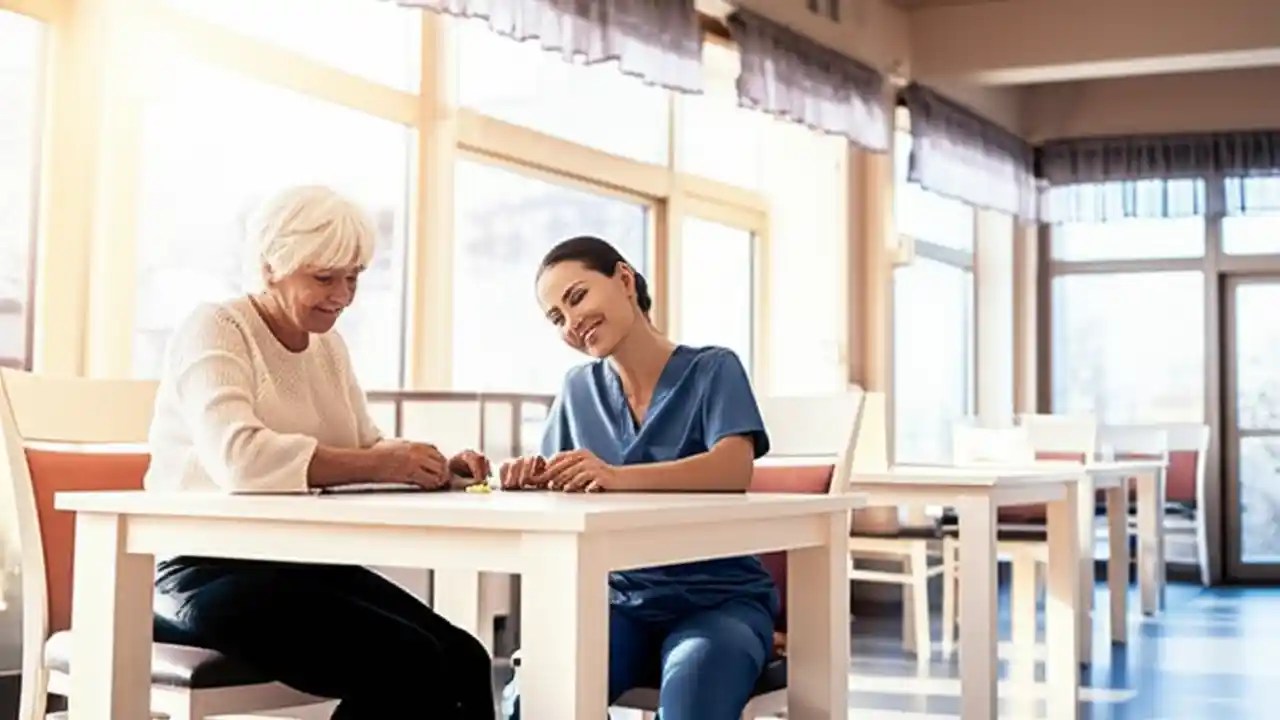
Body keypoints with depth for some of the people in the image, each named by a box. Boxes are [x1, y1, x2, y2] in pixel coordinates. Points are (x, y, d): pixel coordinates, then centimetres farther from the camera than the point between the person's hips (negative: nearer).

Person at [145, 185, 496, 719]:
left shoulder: (328, 345, 16)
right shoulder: (214, 331, -8)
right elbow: (236, 456, -26)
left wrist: (438, 469, -7)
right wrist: (381, 464, -30)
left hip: (304, 562, 7)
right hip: (208, 569, -7)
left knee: (464, 660, -15)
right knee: (407, 662, -26)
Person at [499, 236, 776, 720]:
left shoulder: (713, 370, -3)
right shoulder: (580, 389, 12)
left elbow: (733, 469, -20)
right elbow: (557, 481, 8)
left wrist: (616, 477, -36)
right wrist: (531, 476, -18)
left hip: (718, 599, -3)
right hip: (623, 601, 4)